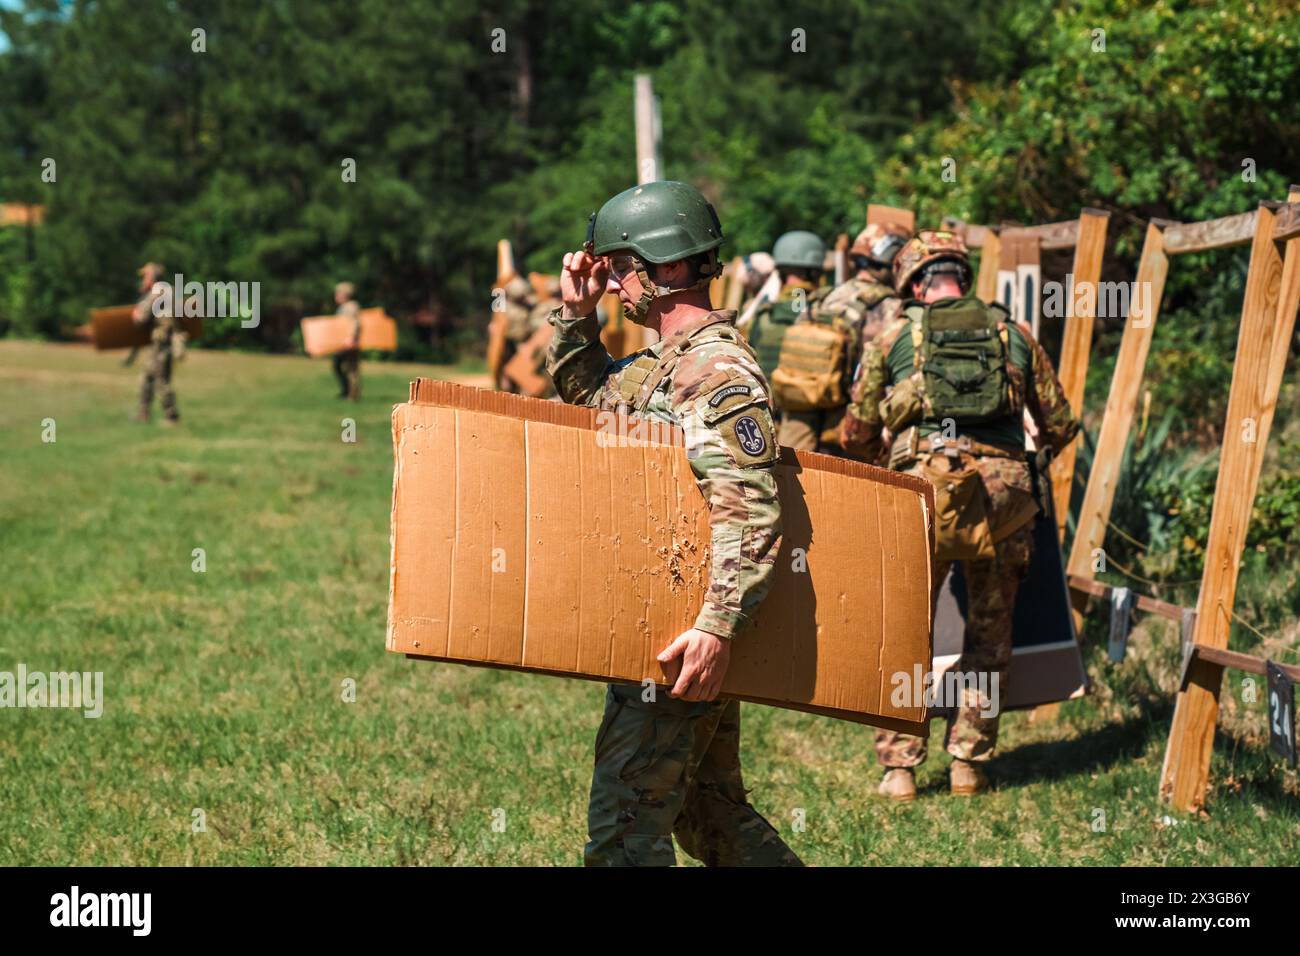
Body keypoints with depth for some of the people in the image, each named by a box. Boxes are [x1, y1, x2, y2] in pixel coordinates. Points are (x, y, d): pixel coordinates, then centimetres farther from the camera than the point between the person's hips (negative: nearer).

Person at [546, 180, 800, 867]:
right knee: (709, 810, 19)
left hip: (679, 641, -10)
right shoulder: (663, 364, 13)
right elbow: (586, 396, 31)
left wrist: (717, 629, -35)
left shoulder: (718, 371, -18)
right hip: (655, 631, 10)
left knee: (623, 830, -7)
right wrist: (575, 315, 14)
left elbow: (752, 514, -28)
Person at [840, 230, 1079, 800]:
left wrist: (887, 453, 38)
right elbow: (1060, 425, 19)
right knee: (990, 635, 16)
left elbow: (855, 436, 16)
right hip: (1005, 491, 2)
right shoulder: (1013, 334, 15)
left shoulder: (893, 338, 11)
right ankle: (969, 764, 17)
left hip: (926, 492, -2)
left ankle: (899, 768, 8)